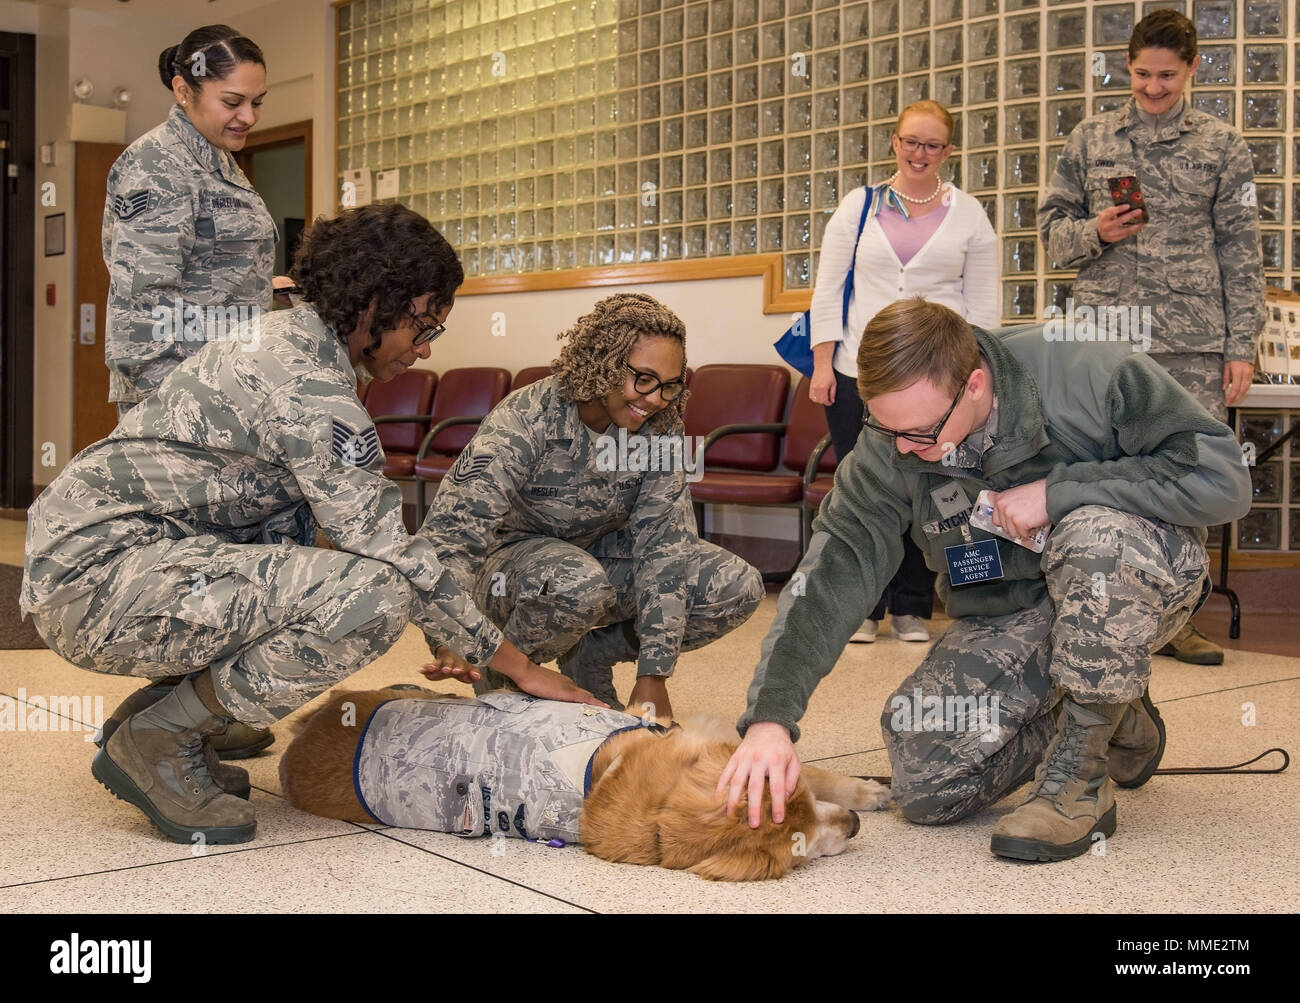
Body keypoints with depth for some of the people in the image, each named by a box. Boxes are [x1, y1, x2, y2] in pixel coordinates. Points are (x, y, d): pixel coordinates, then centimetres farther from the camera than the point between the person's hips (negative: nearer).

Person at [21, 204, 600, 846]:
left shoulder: (281, 339, 14)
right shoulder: (310, 390, -17)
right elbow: (391, 553, -18)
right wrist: (516, 665, -9)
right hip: (95, 582, -10)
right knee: (372, 595, -24)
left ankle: (168, 710, 14)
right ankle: (157, 741, -7)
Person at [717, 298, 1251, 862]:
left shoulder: (1085, 372, -26)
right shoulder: (887, 448, -15)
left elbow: (1222, 477, -28)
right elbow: (832, 574, -18)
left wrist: (1057, 490, -30)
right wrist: (770, 715, -30)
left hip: (1137, 581, -3)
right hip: (1005, 616, 4)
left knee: (1098, 535, -39)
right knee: (924, 788, -12)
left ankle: (1081, 777, -18)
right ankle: (1115, 721, 15)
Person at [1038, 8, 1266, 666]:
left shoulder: (1222, 146, 10)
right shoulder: (1090, 140, 11)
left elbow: (1240, 251, 7)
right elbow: (1052, 226, 14)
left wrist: (1242, 346, 0)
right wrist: (1094, 231, -9)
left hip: (1193, 342, 0)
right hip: (1104, 336, 0)